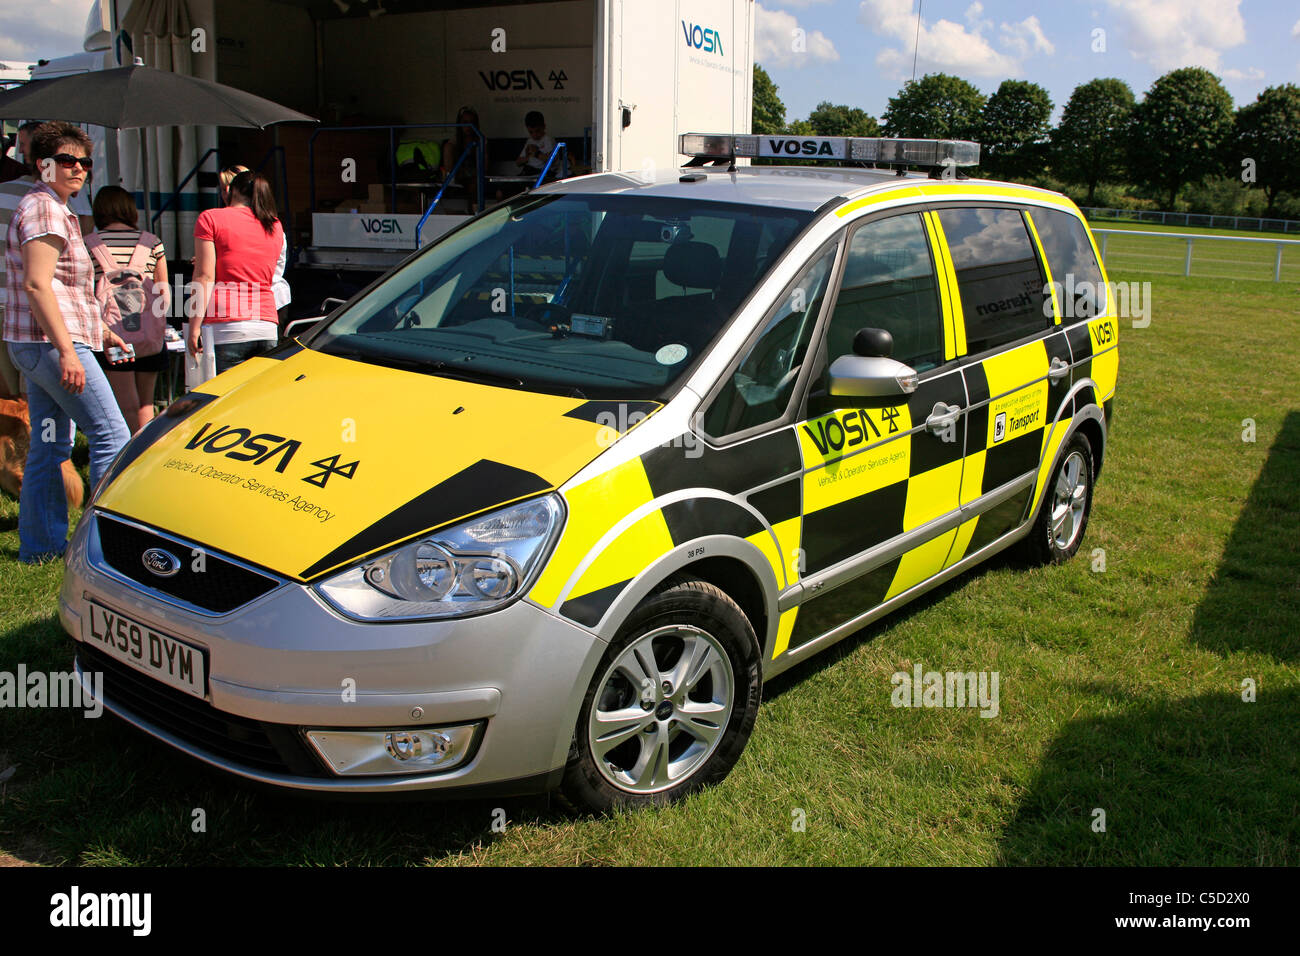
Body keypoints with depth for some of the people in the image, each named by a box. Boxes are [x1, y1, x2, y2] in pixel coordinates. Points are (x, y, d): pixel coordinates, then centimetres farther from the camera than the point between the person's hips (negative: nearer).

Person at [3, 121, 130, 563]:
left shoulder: (56, 210, 21)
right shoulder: (44, 210, -11)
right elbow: (37, 285, -20)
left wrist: (99, 331, 25)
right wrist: (67, 351, -25)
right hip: (51, 343, -11)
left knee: (49, 445, 12)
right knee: (111, 434, -8)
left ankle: (40, 543, 18)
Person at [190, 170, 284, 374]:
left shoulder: (210, 218, 5)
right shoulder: (275, 226, 17)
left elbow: (205, 277, -3)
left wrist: (195, 327, -5)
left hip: (228, 327, -4)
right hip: (268, 326, 4)